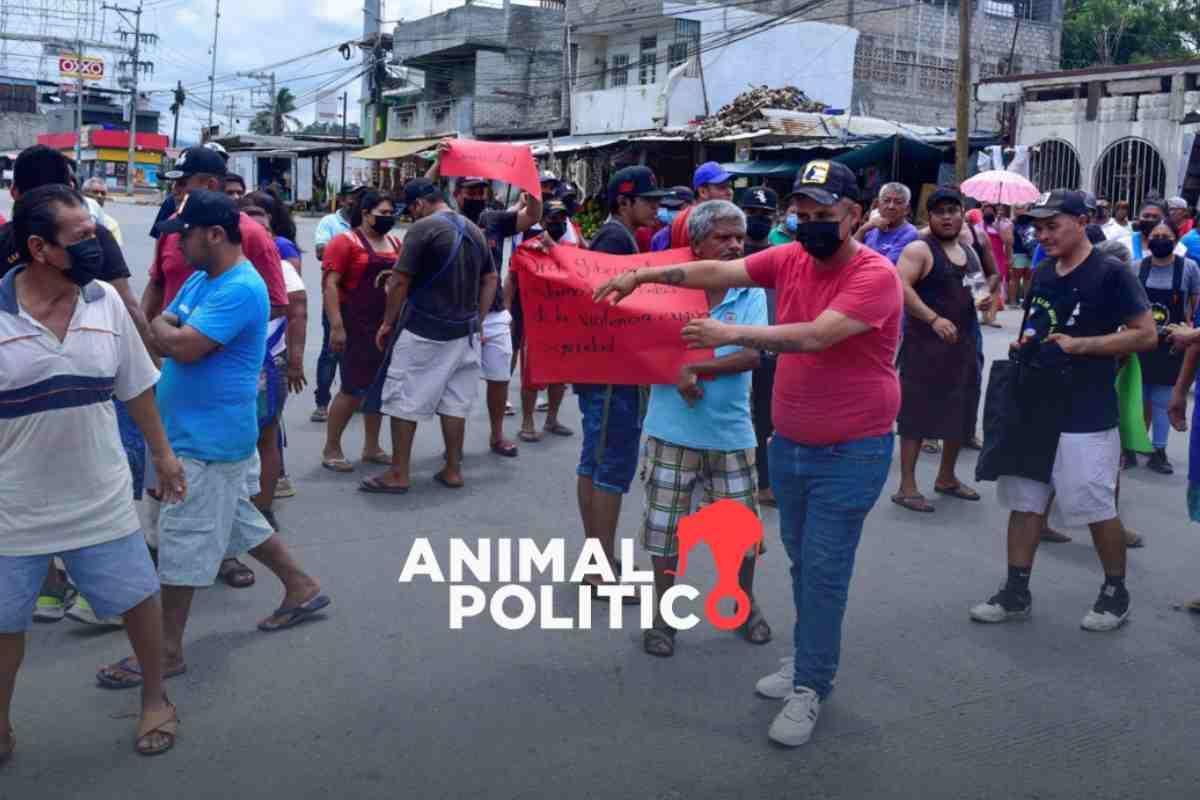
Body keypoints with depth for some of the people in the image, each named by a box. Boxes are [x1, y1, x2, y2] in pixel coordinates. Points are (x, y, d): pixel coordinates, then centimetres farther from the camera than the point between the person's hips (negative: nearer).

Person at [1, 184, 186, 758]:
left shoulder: (106, 302, -5)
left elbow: (136, 387, 7)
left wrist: (162, 454, 11)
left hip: (102, 501, 2)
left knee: (138, 598, 12)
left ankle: (155, 698, 36)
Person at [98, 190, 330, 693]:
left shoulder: (241, 289, -22)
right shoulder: (200, 279, 10)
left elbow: (183, 346, -26)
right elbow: (161, 336, 12)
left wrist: (162, 329, -7)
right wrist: (170, 332, -8)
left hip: (209, 439, -10)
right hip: (198, 431, 10)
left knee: (182, 543, -2)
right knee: (239, 520, 21)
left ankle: (167, 652, 10)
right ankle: (301, 589, 36)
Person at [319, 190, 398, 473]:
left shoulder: (396, 243, 12)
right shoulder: (346, 241, -8)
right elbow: (330, 284, -13)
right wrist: (336, 326, -20)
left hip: (388, 324, 7)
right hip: (357, 325, -7)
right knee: (354, 388, -5)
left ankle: (372, 447, 22)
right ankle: (331, 449, 7)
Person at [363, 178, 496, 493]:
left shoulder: (424, 228, -12)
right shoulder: (473, 229, 10)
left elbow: (400, 281, -13)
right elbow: (490, 279, 14)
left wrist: (388, 322, -3)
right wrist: (477, 321, 15)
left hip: (423, 331, -7)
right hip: (464, 332, 7)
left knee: (405, 400, 3)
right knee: (455, 402, 11)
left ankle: (399, 474, 7)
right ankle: (453, 470, 16)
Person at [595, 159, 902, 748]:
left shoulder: (875, 275, -19)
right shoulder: (789, 259, 0)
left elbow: (817, 335, -31)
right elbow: (718, 271, -6)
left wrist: (733, 334, -33)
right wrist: (642, 275, -14)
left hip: (850, 453, -6)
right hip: (788, 444, 6)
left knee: (825, 569, -1)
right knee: (802, 560, 17)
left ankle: (810, 686, 12)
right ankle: (809, 658, 34)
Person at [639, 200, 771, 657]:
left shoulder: (751, 294, -3)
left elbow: (752, 356, -14)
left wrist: (693, 369, -19)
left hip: (731, 433, 0)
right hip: (672, 430, 0)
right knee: (664, 529, 8)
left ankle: (747, 607, 34)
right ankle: (664, 615, 26)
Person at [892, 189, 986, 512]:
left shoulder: (969, 252, 16)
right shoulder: (919, 249, -9)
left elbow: (977, 287, 28)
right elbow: (900, 287, -22)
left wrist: (984, 300, 3)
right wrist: (934, 319, -28)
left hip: (963, 343, 8)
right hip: (926, 344, -8)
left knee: (960, 413, 15)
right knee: (918, 414, -6)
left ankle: (946, 478, 31)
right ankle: (907, 487, 0)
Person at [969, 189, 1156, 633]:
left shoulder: (1111, 273, -9)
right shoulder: (1041, 274, 12)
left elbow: (1146, 335, -12)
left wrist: (1080, 345, -19)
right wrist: (1024, 343, 3)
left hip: (1086, 414, -7)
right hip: (1034, 405, 7)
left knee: (1097, 508, 2)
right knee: (1024, 500, 9)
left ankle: (1116, 592, 22)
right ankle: (1016, 592, 18)